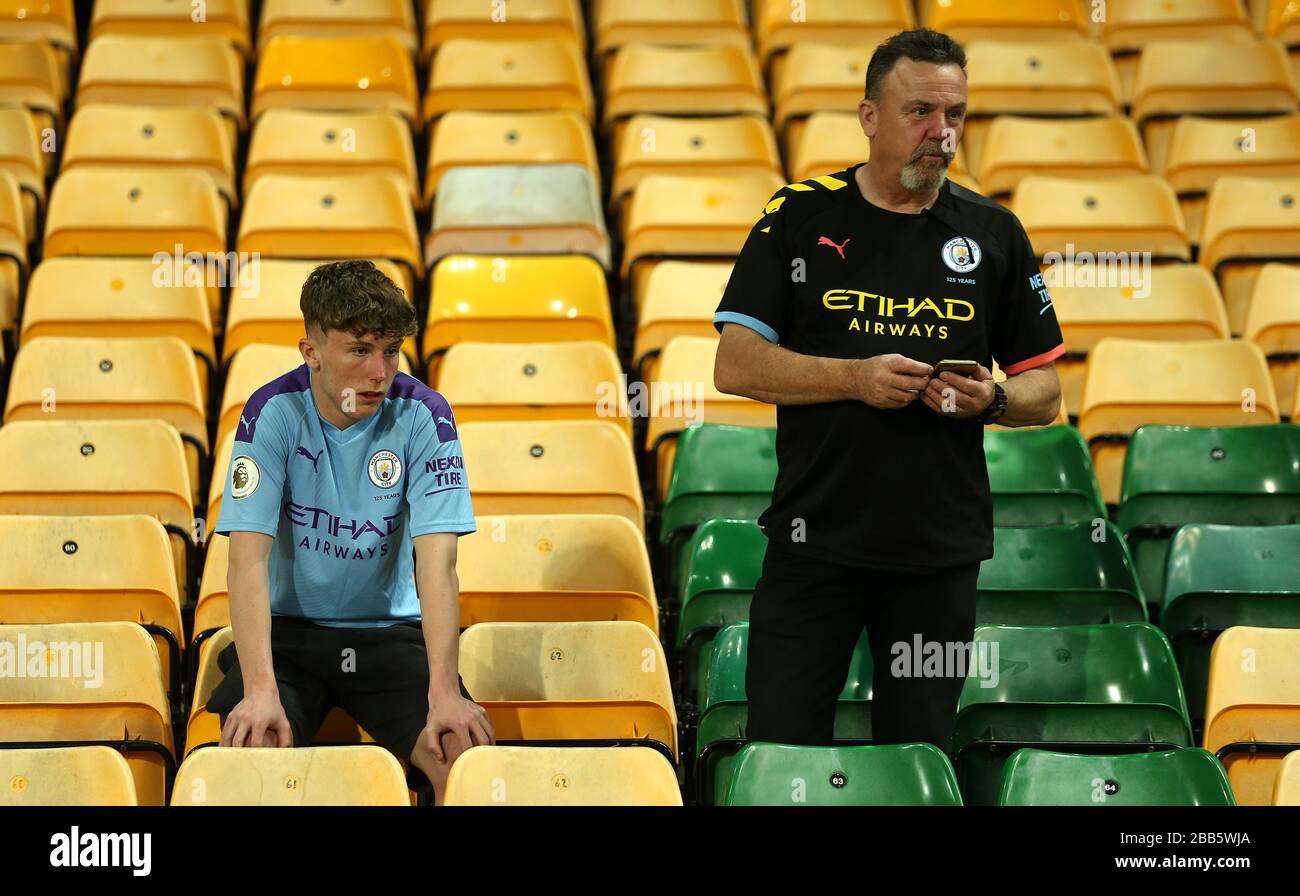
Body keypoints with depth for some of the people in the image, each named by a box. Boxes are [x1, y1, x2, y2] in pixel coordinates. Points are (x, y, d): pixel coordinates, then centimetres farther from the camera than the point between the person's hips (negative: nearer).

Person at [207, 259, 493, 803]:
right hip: (289, 630, -1)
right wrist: (260, 689, -31)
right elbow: (248, 558, -18)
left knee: (467, 748, -23)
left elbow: (437, 562, -17)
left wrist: (444, 691, -30)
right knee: (248, 747, -29)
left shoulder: (423, 416, -11)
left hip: (391, 632, 1)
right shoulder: (274, 413, -13)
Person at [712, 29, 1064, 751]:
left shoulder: (994, 234, 8)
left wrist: (991, 399, -11)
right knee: (782, 752, -3)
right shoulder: (801, 217, 2)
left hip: (941, 552, 2)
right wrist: (856, 378, -16)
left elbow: (1045, 393, 11)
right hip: (815, 541, -2)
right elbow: (735, 366, -3)